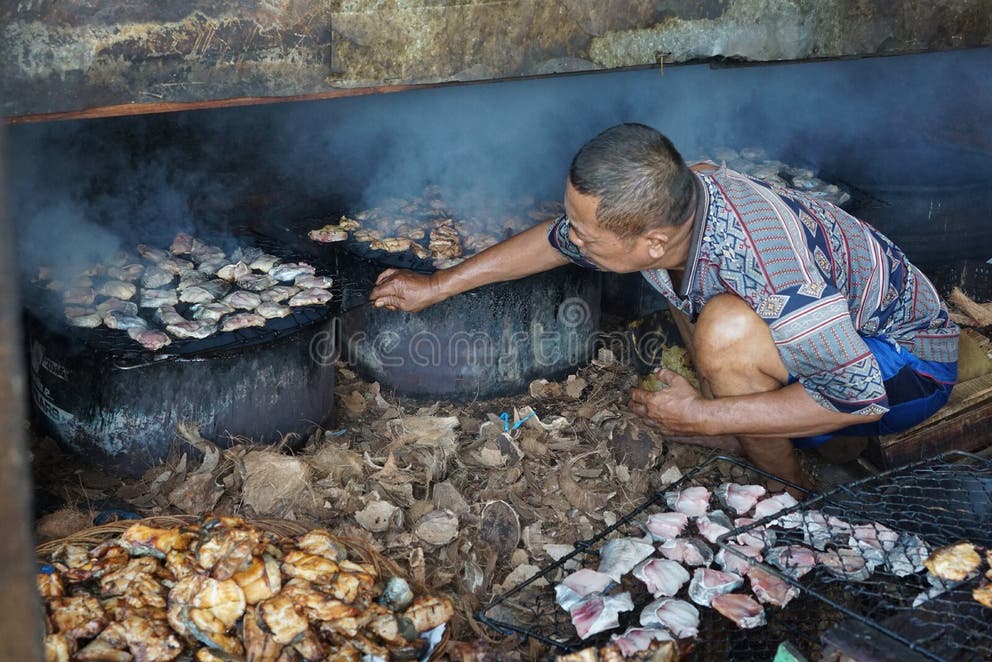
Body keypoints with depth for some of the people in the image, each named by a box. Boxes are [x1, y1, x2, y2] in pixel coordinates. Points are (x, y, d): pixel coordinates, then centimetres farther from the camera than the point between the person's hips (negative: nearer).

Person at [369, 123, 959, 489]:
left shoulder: (774, 273, -39)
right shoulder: (666, 203, -15)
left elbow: (861, 396, -30)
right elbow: (552, 240, 3)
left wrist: (702, 418, -26)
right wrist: (436, 286, 9)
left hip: (907, 367, -8)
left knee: (725, 332, -32)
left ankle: (790, 488, -5)